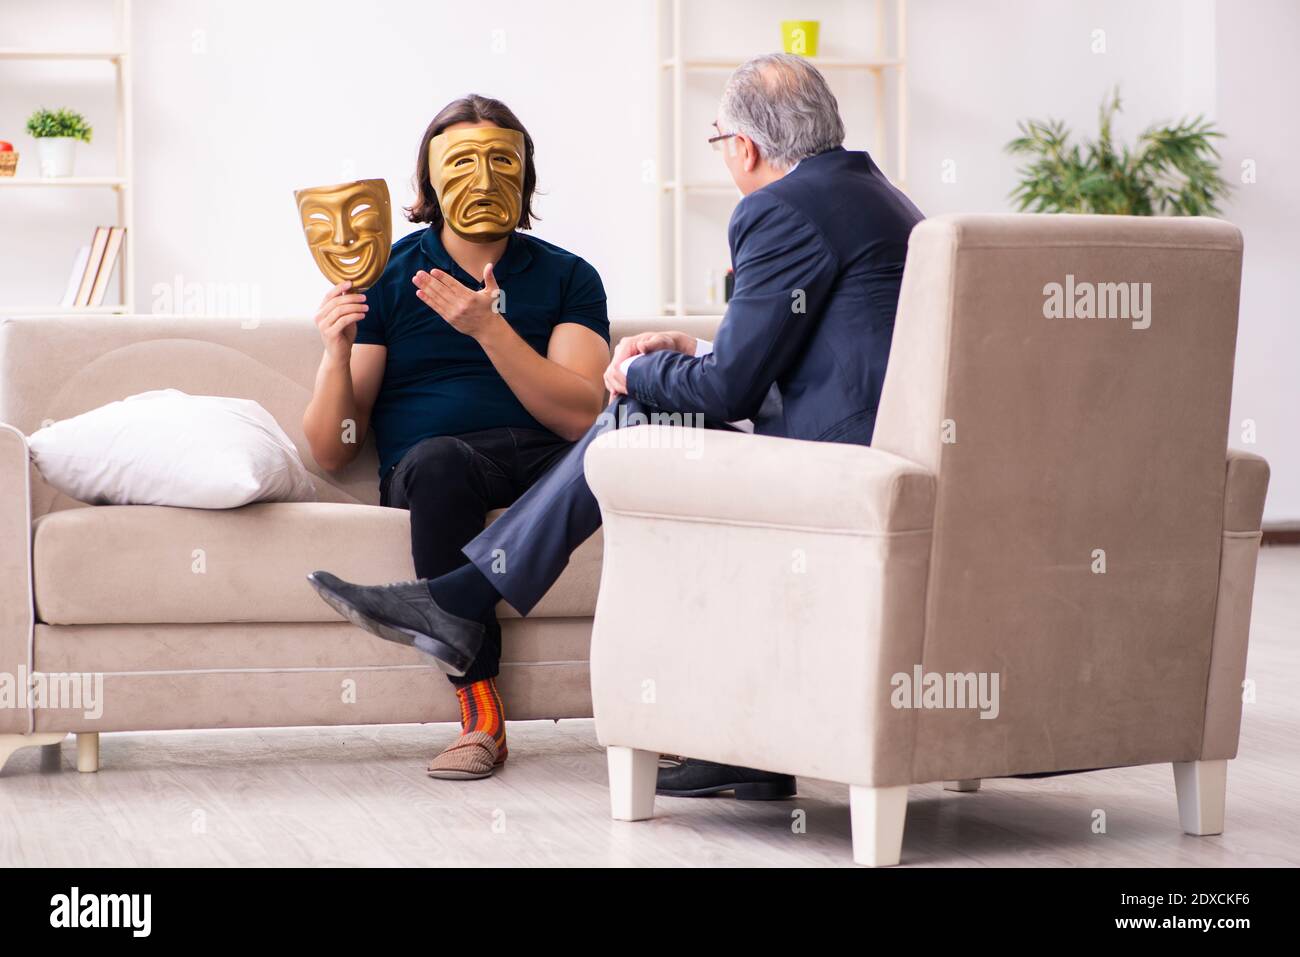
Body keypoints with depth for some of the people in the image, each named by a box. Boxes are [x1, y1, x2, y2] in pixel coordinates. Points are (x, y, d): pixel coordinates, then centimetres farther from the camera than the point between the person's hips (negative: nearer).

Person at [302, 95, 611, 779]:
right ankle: (479, 709, -35)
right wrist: (336, 352, -11)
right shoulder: (387, 278, 13)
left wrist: (489, 328, -14)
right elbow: (332, 451, 8)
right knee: (435, 460, -38)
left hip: (546, 464, 1)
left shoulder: (567, 278, 15)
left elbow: (581, 414, -4)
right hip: (425, 472, 0)